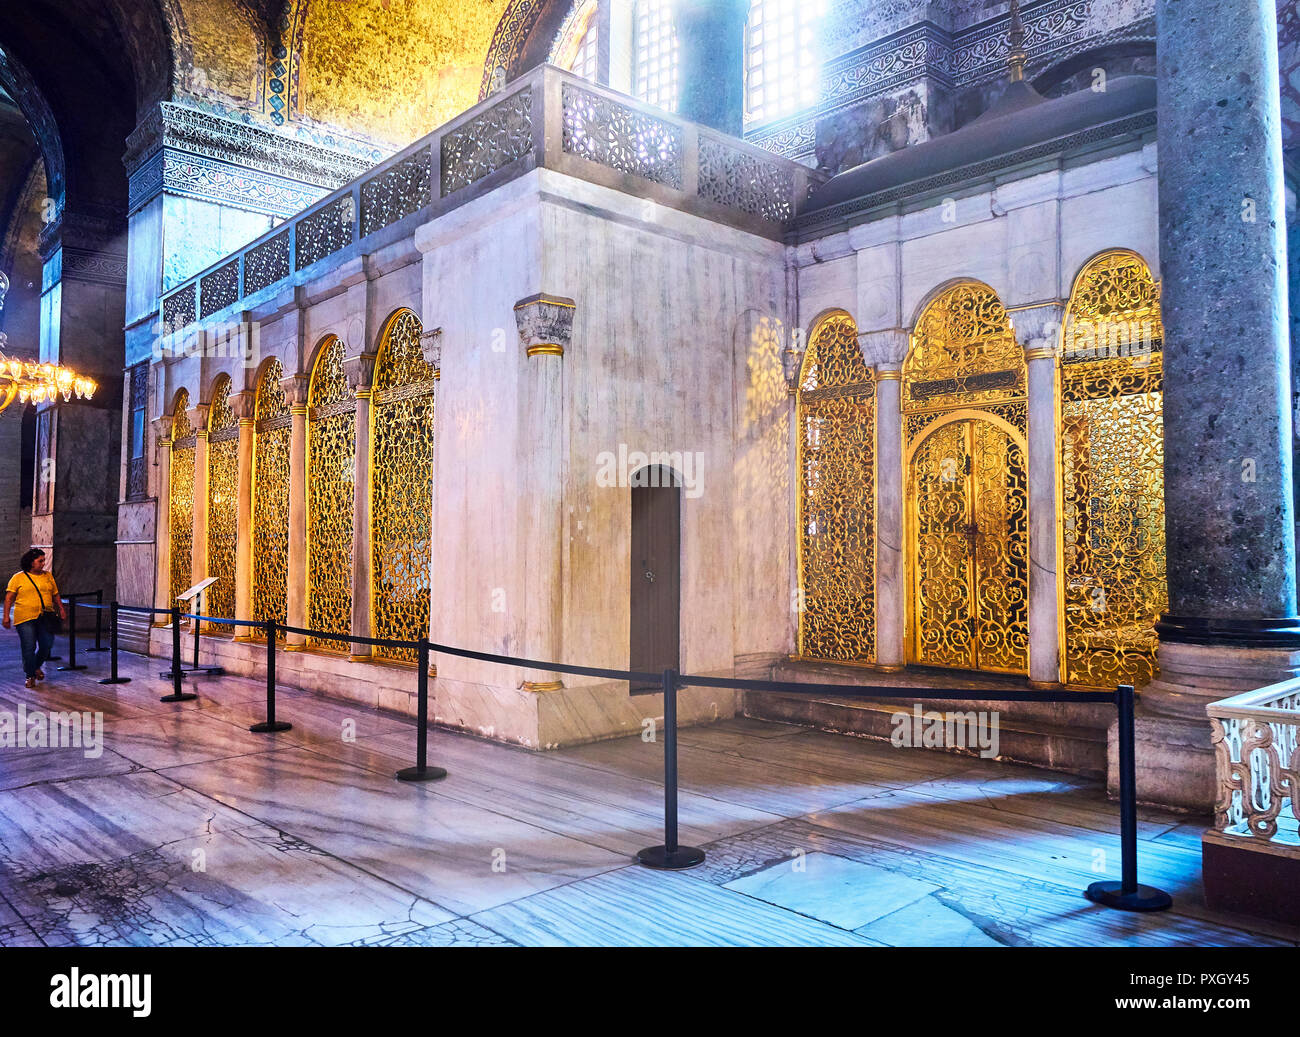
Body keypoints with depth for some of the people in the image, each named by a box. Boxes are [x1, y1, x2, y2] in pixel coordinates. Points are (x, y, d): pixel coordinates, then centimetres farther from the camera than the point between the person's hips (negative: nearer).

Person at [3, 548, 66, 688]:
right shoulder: (18, 577, 2)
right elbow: (9, 598, 0)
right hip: (25, 618, -3)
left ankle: (36, 666, 28)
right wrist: (6, 616, -7)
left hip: (45, 618, 3)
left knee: (47, 645, 0)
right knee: (29, 647, -4)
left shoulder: (48, 576, 13)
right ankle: (30, 675, 12)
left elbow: (56, 596, 19)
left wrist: (61, 611, 13)